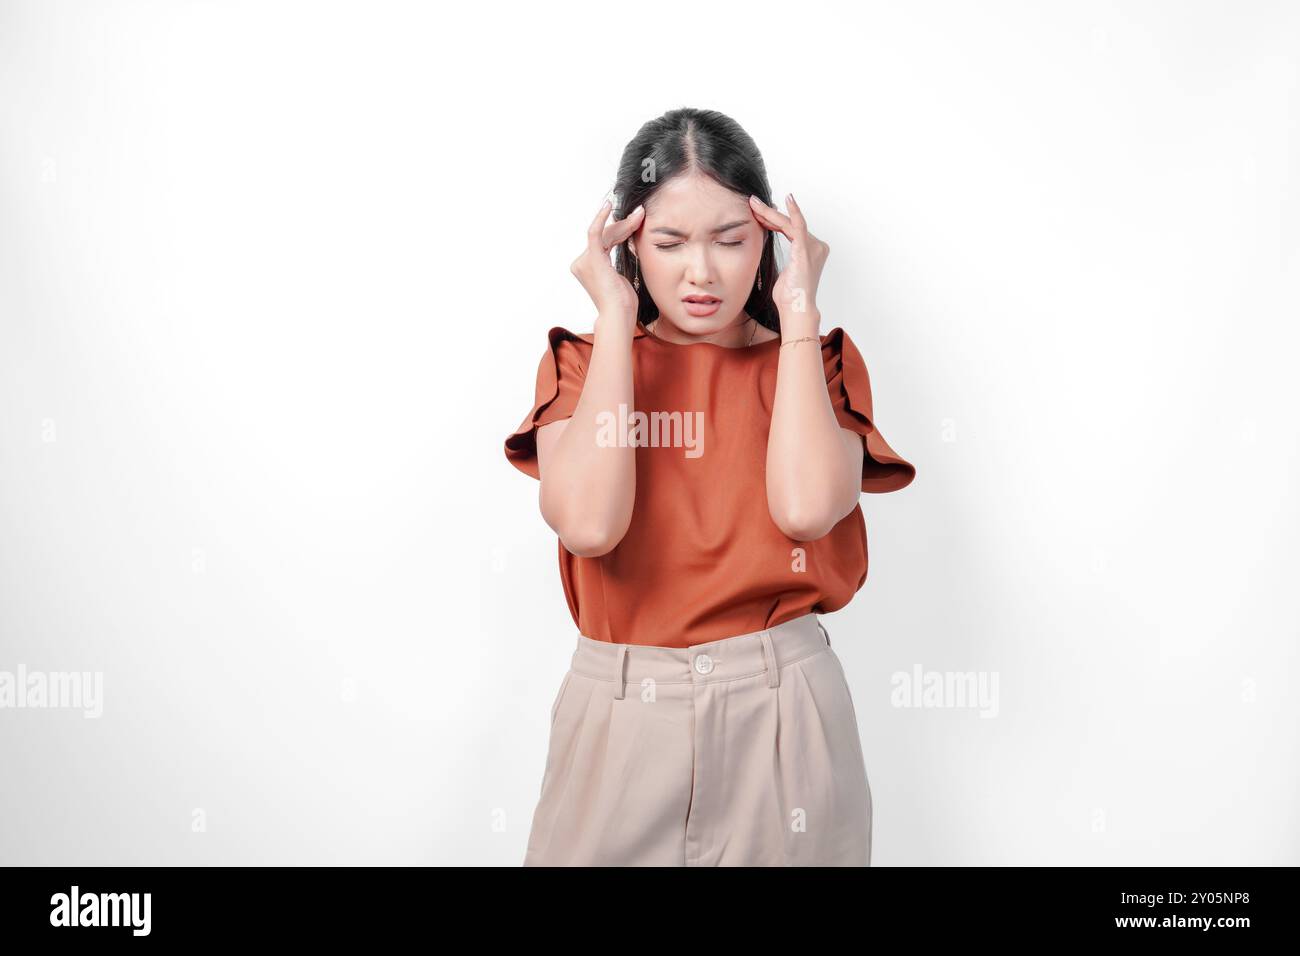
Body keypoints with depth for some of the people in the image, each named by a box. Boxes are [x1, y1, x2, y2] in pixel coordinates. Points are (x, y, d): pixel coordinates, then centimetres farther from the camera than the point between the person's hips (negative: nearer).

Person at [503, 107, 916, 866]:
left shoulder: (818, 359, 0)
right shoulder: (583, 362, 0)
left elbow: (806, 507, -20)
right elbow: (589, 523, -20)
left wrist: (797, 314, -12)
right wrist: (615, 321, -13)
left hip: (783, 711, 0)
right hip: (624, 715, 0)